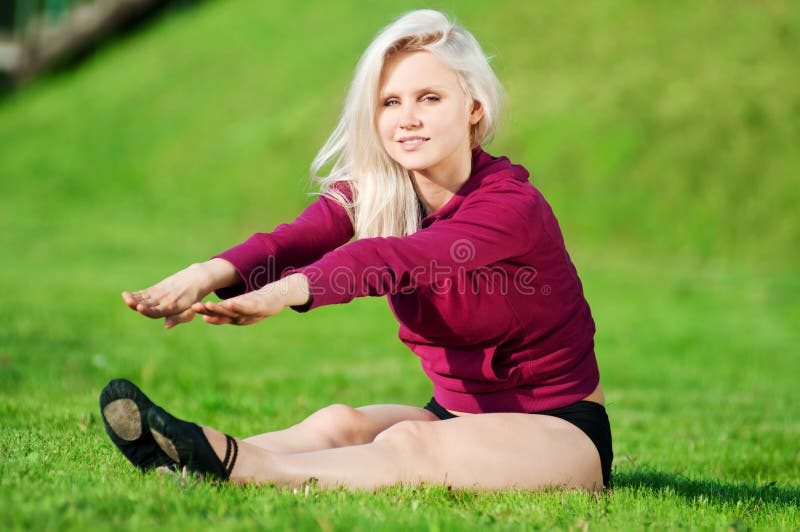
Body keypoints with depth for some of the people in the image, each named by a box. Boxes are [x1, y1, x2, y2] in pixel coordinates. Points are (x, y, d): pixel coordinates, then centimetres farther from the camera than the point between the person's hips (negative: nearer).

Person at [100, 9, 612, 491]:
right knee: (340, 422, -22)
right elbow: (295, 238, -23)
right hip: (456, 414, 6)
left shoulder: (513, 205, -20)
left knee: (409, 442, -32)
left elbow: (394, 258, -38)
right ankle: (185, 462, -44)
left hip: (561, 430, -6)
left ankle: (238, 465, -52)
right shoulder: (369, 192, -1)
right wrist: (211, 273, -45)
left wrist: (287, 291, -55)